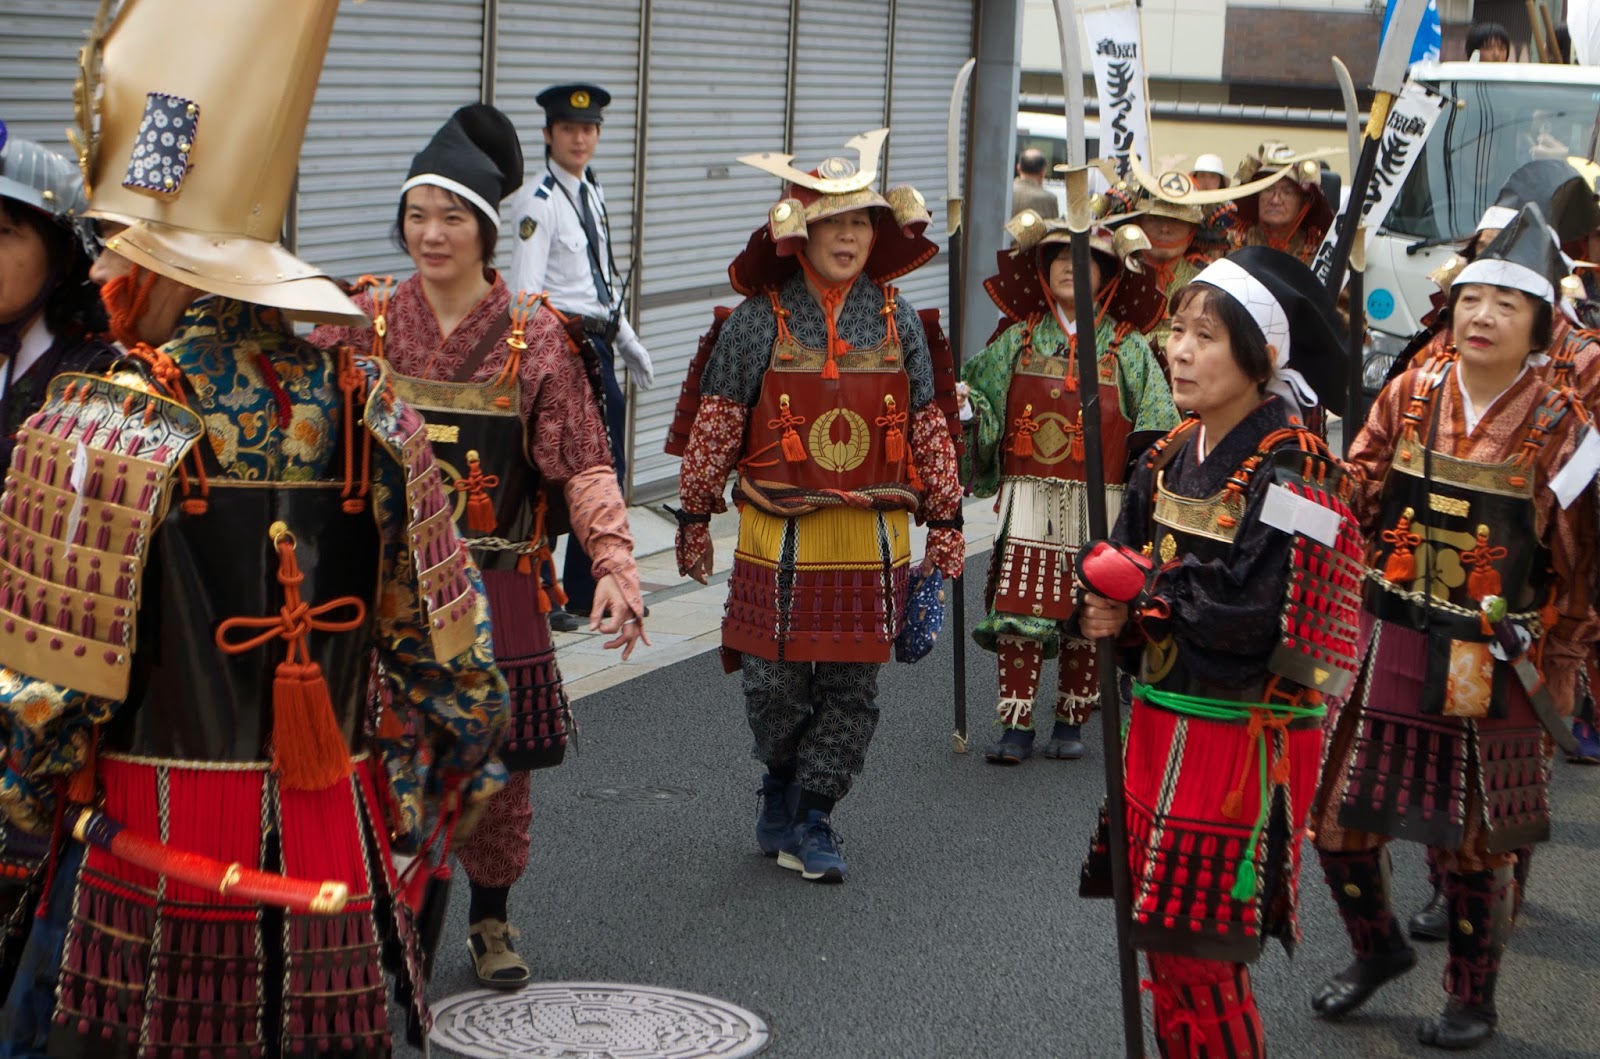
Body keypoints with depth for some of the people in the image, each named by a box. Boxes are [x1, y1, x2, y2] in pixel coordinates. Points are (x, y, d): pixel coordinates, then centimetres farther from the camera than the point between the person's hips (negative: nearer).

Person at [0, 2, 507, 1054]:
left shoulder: (98, 430, -14)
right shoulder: (367, 405, 1)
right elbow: (453, 661, 5)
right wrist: (392, 825, 16)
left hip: (147, 886, -4)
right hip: (337, 867, 4)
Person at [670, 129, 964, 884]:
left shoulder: (897, 320, 5)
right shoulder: (759, 320, -3)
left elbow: (927, 426, 9)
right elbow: (716, 425, 0)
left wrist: (945, 518, 9)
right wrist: (694, 515, 1)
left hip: (872, 537, 2)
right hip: (778, 535, -2)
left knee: (851, 688, 4)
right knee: (774, 682, 3)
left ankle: (812, 820, 17)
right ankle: (782, 789, 29)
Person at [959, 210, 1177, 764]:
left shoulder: (1128, 350, 4)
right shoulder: (1018, 341, 10)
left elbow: (1152, 434, 1)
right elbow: (984, 407, 13)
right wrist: (964, 403, -9)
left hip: (1098, 510, -1)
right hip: (1029, 505, 1)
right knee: (1019, 614, -5)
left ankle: (1071, 723, 17)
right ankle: (1014, 727, 2)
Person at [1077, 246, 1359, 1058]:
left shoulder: (1290, 469, -16)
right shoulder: (1175, 454, 7)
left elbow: (1250, 616, -26)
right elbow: (1118, 560, 11)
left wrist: (1141, 589, -12)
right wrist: (1110, 611, -12)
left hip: (1243, 739, -7)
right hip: (1161, 721, 7)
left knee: (1199, 961, -2)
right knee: (1164, 947, 14)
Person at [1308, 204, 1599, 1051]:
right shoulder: (1410, 395, 0)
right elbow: (1356, 502, 4)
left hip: (1489, 665, -3)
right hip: (1387, 646, 3)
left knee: (1474, 839, 9)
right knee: (1338, 814, 8)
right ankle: (1378, 947, 35)